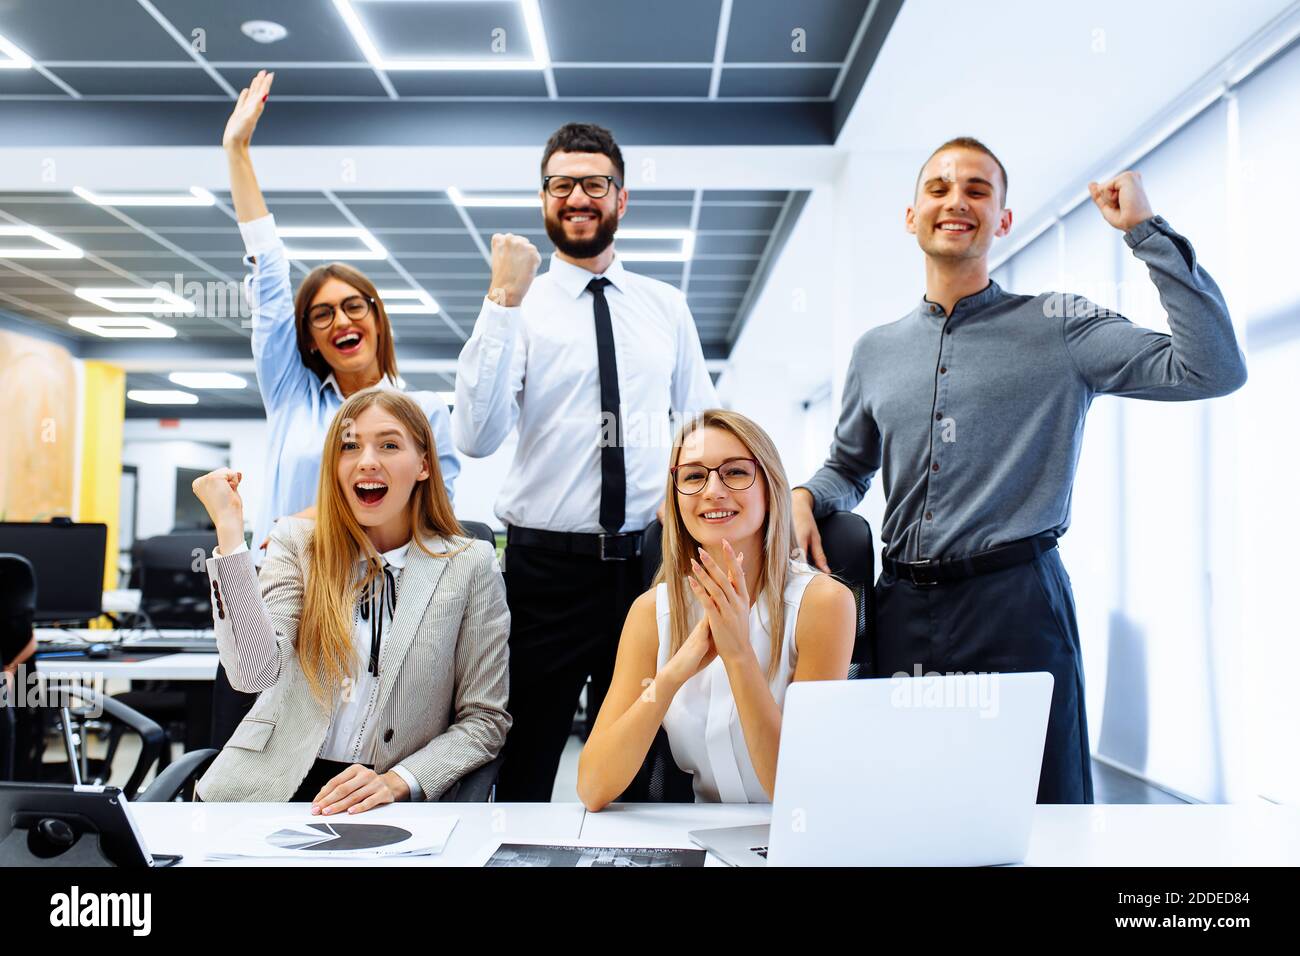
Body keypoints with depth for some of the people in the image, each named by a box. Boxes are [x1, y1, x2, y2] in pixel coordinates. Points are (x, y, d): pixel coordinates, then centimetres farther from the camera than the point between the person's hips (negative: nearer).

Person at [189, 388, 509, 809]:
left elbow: (484, 718, 4)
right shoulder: (297, 542, 6)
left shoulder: (472, 565, 2)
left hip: (390, 803, -2)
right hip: (273, 788, 2)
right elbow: (255, 672, -8)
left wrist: (398, 781, -12)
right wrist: (228, 529, -11)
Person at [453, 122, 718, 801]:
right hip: (546, 567, -3)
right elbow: (476, 439, -17)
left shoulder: (667, 307, 8)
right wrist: (503, 302, -21)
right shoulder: (518, 310, -3)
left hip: (651, 561, 3)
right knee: (525, 766, 8)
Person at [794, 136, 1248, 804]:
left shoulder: (1059, 327, 3)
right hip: (904, 607, 3)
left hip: (1016, 602, -3)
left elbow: (1213, 369, -8)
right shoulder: (876, 350, 15)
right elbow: (849, 466, 26)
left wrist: (1144, 231, -5)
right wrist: (803, 497, 4)